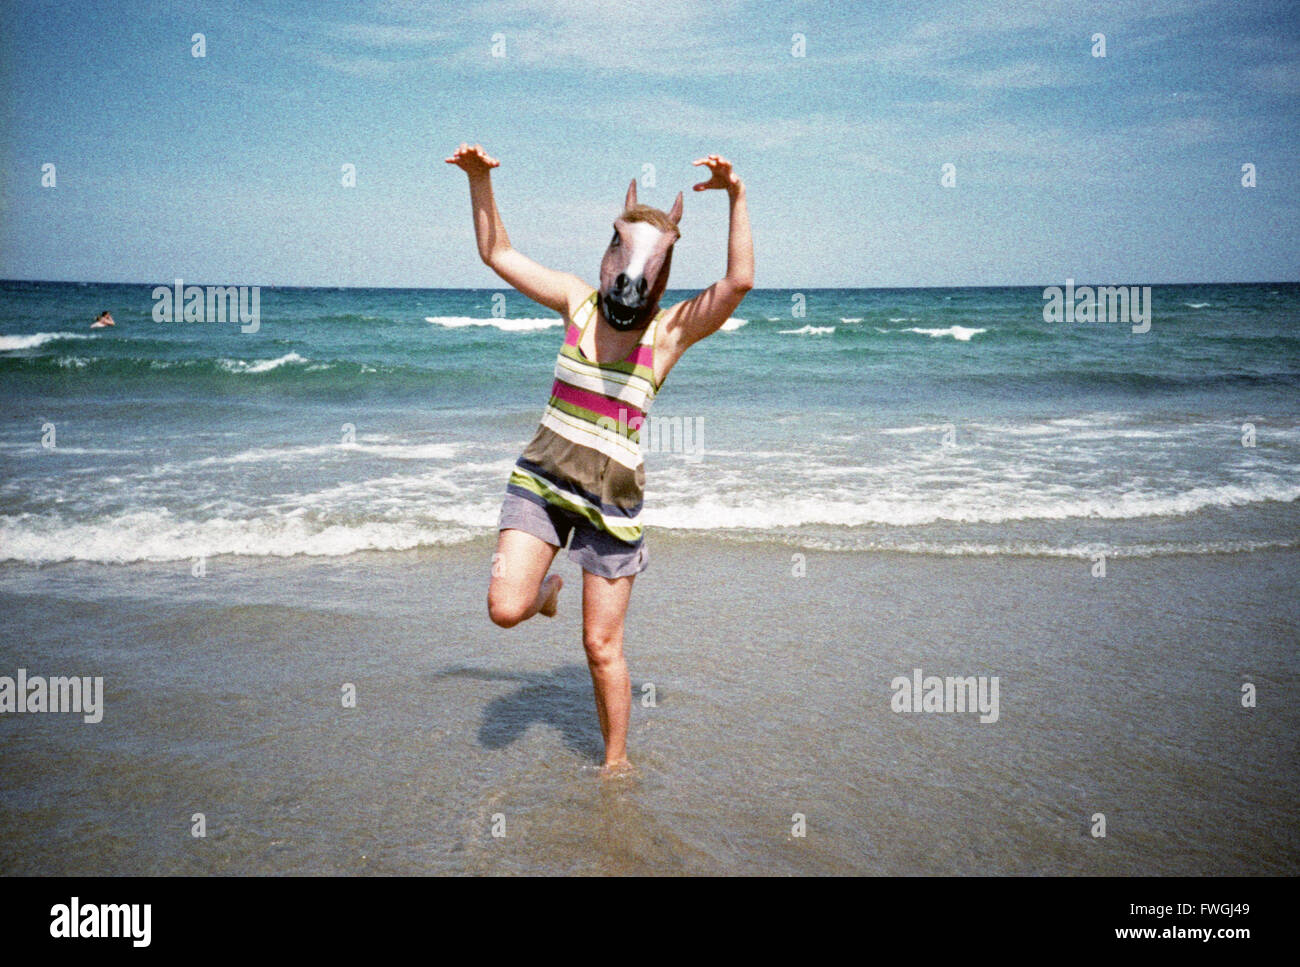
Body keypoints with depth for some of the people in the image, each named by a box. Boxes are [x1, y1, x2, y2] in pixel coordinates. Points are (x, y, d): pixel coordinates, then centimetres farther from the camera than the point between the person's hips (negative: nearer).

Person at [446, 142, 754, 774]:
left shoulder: (673, 330, -7)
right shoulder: (577, 300, 3)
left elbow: (740, 280, -24)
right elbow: (497, 253, 11)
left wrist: (737, 198, -31)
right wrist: (480, 179, 2)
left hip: (611, 495, -2)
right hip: (542, 477, 3)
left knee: (602, 649, 4)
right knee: (506, 610, -15)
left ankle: (616, 761, 26)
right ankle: (545, 584, 24)